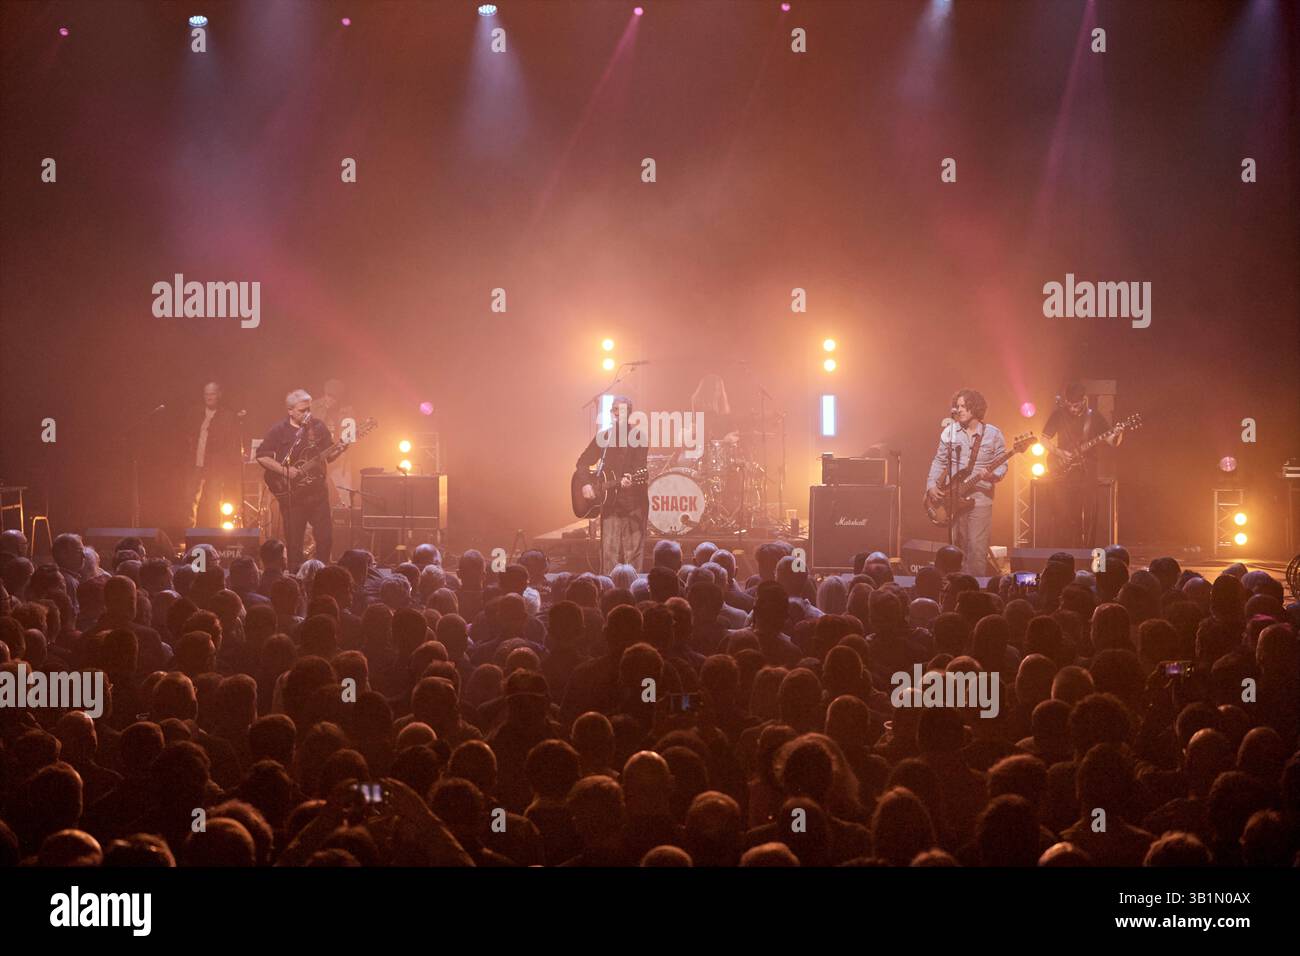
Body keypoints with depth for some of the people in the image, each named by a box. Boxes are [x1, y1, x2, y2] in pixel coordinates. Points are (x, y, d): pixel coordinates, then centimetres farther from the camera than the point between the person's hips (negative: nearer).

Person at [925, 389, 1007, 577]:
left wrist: (991, 476, -19)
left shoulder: (993, 434, 0)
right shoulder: (950, 432, 7)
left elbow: (1002, 465, 0)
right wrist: (931, 484, 0)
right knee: (958, 546, 6)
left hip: (980, 498, -3)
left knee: (977, 549, -9)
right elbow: (940, 461, 12)